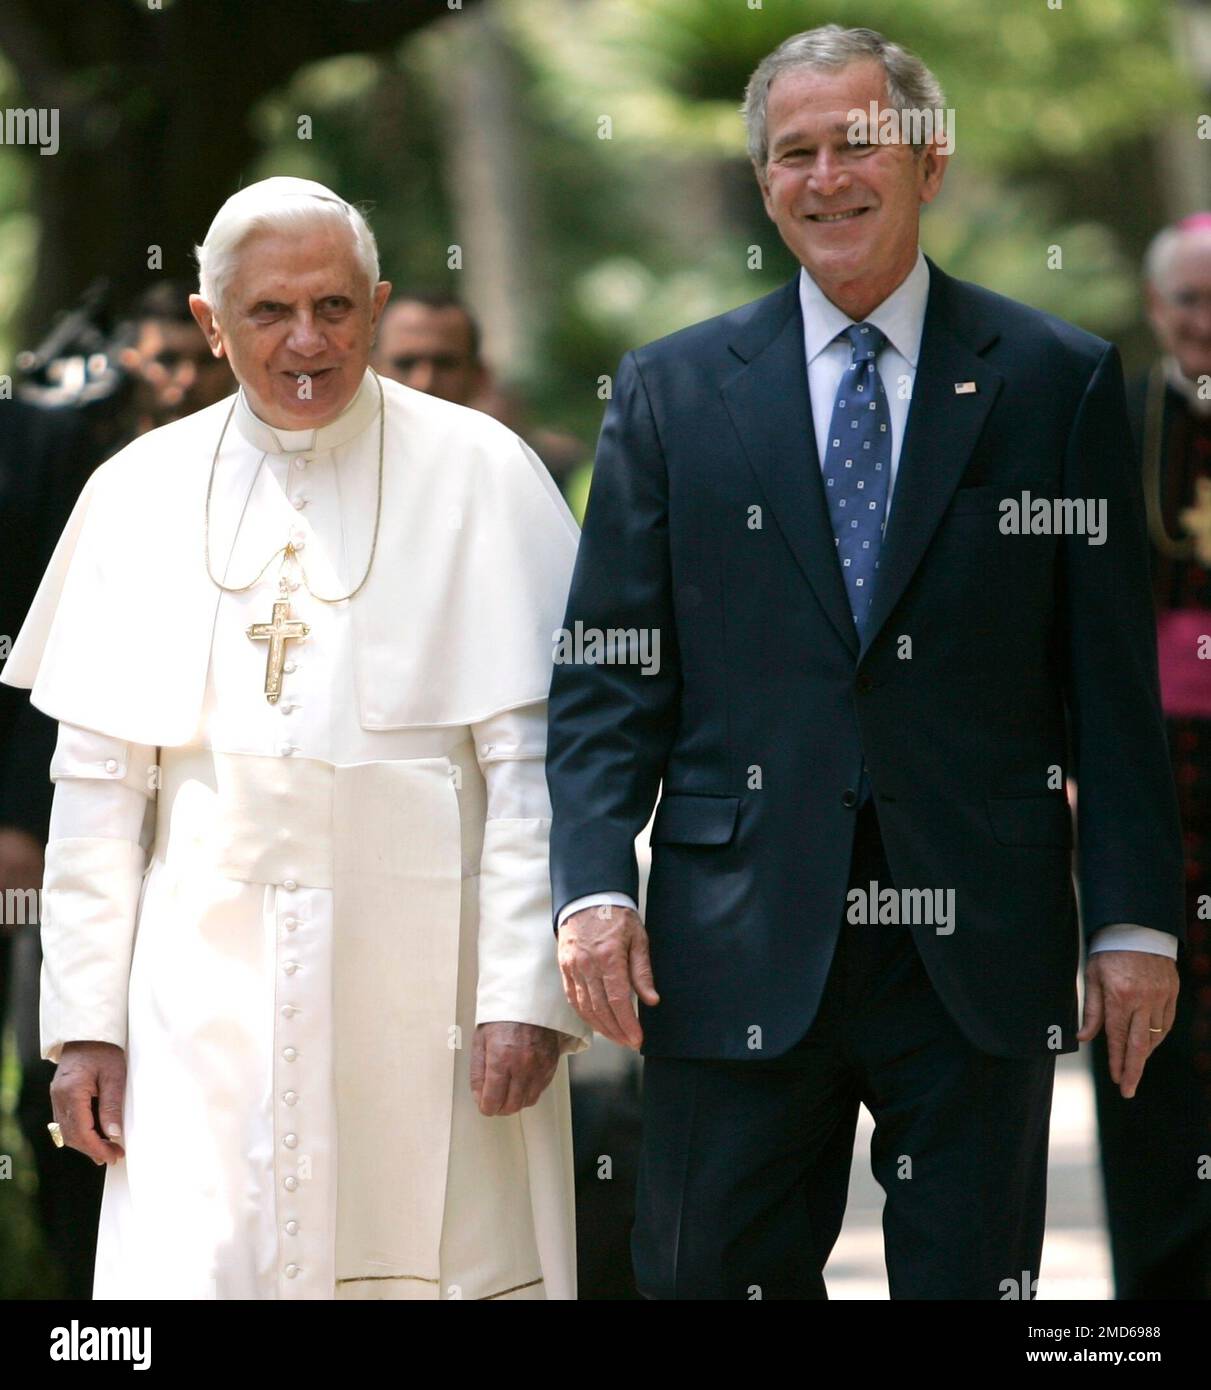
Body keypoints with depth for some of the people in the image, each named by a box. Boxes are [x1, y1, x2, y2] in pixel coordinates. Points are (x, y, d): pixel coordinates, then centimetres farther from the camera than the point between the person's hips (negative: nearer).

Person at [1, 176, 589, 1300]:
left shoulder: (479, 476, 0)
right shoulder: (142, 493, 8)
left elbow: (535, 761, -4)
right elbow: (98, 782, 8)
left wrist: (528, 992, -11)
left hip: (419, 976, -2)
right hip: (208, 989, 2)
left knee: (435, 1266, -2)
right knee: (190, 1276, -9)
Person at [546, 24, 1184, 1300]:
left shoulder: (1057, 382, 6)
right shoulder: (671, 392, 8)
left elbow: (1113, 678, 4)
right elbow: (606, 674, 6)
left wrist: (1134, 917, -1)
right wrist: (593, 885, -7)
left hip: (978, 948, 0)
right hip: (740, 948, 1)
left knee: (973, 1279, 3)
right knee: (712, 1276, 1)